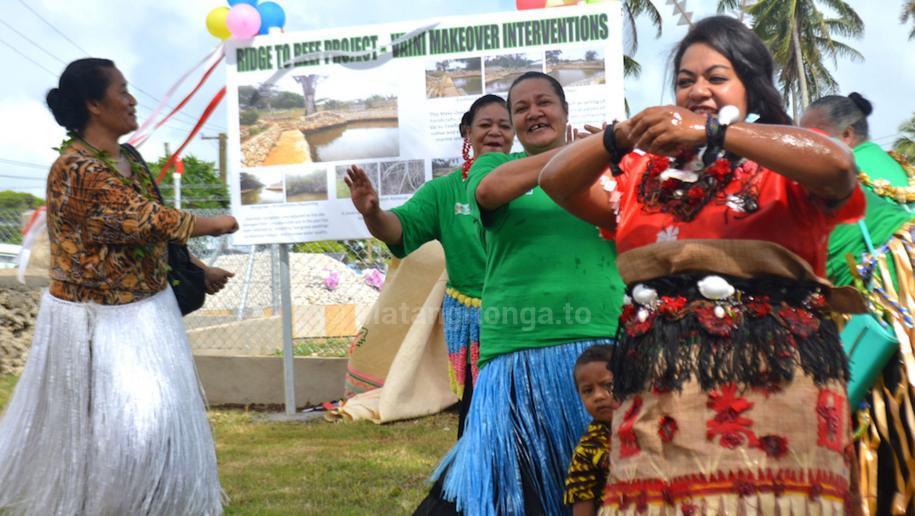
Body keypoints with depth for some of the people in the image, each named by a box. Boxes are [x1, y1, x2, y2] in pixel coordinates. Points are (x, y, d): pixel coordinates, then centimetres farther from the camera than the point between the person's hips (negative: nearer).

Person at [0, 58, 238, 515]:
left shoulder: (126, 159, 6)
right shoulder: (76, 170, -23)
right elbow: (146, 221, -25)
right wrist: (219, 225, -14)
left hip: (144, 308, 9)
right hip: (98, 320, -9)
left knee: (155, 415, 17)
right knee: (106, 424, 3)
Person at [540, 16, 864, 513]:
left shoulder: (787, 165, 8)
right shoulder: (645, 174, 20)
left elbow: (837, 165, -13)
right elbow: (557, 181, 10)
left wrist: (712, 131, -17)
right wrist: (621, 137, -9)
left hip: (771, 379, -3)